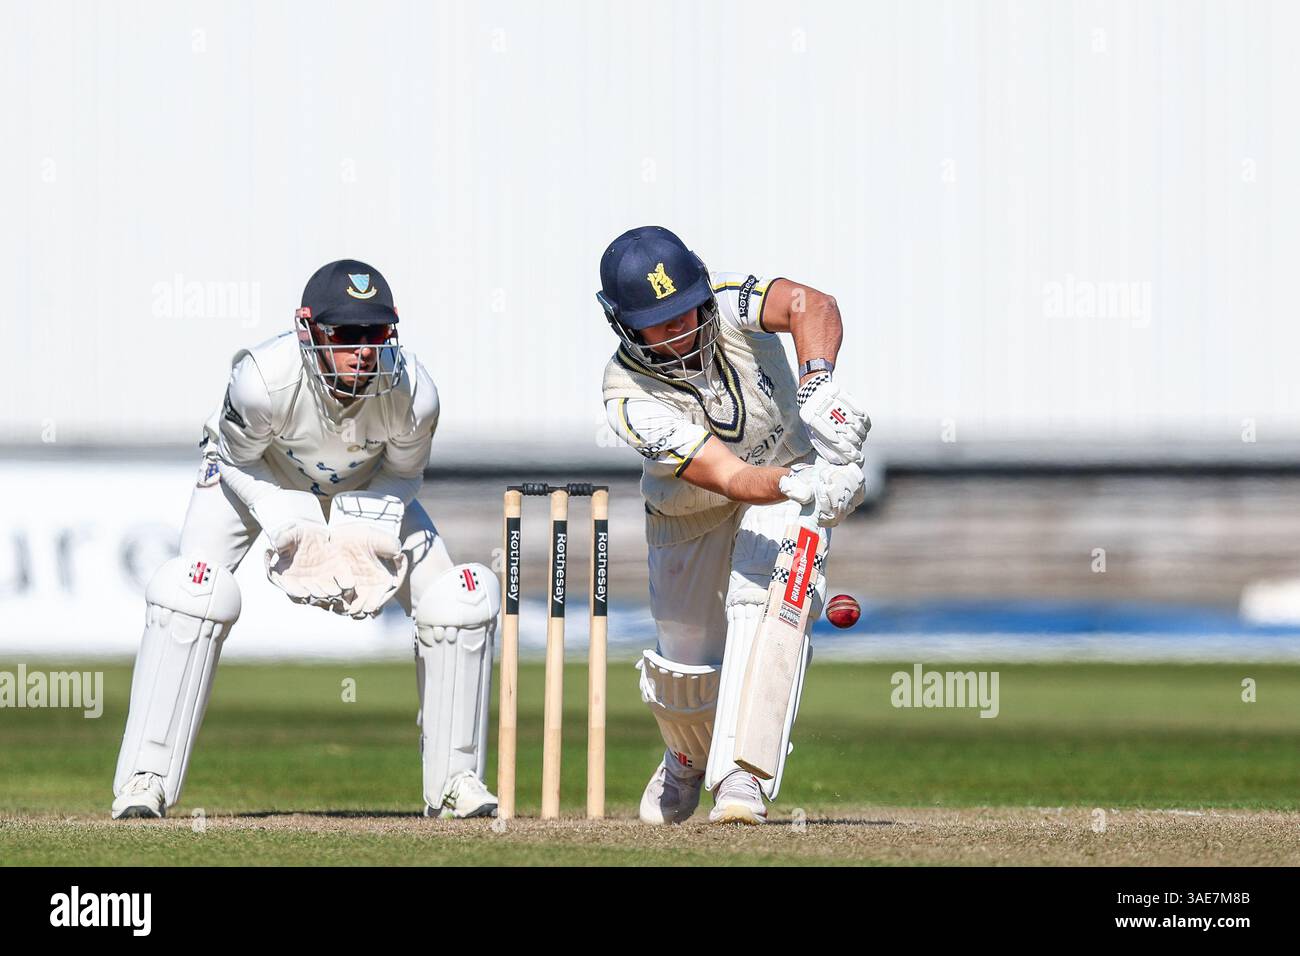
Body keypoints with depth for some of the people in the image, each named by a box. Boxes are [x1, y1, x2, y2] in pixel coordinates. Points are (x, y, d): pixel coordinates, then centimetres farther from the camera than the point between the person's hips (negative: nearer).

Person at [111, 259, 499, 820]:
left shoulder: (412, 392, -33)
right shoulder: (262, 378, -40)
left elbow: (403, 473, -10)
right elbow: (239, 460, -18)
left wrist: (370, 534, -27)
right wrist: (292, 531, -30)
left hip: (364, 488, 2)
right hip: (259, 479, -2)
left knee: (458, 598, -13)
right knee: (193, 589, -26)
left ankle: (453, 779, 4)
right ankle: (146, 779, -16)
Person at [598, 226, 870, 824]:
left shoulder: (725, 301, -26)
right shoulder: (630, 399, -31)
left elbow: (811, 306, -44)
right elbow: (731, 479, -40)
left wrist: (818, 387, -61)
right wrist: (804, 484, -58)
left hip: (793, 473, 0)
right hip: (690, 516, 0)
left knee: (762, 601, -27)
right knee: (688, 666, 8)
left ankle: (743, 779, -29)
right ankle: (687, 762, 44)